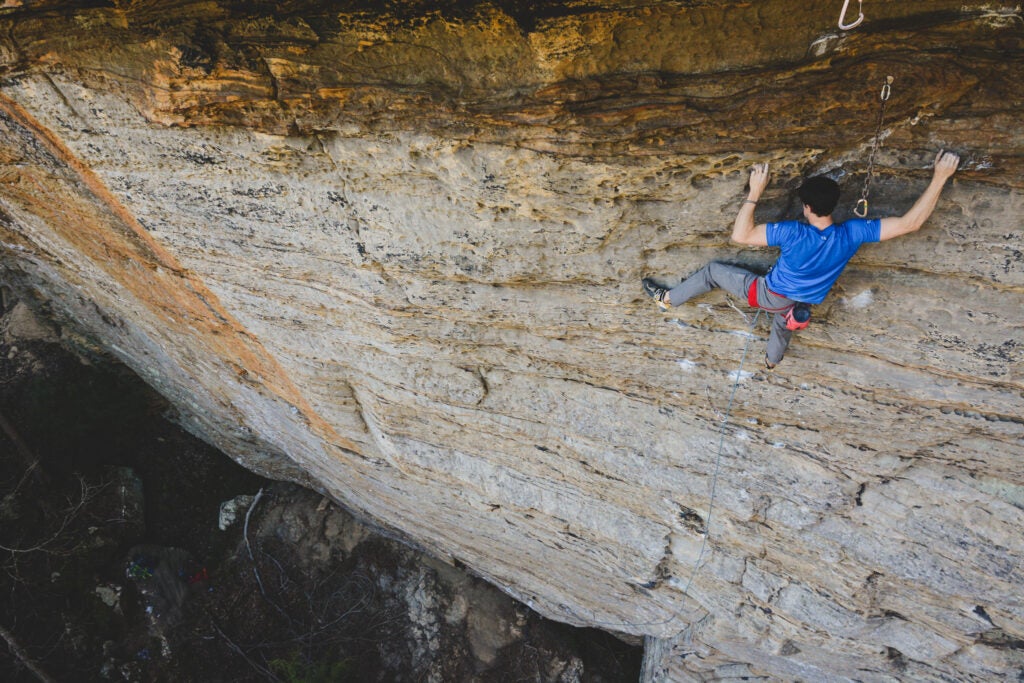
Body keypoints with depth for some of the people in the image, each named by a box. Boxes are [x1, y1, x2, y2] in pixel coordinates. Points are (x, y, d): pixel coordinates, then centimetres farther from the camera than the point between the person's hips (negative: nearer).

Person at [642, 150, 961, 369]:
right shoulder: (852, 234, -25)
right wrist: (940, 177, -19)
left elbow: (740, 235, -33)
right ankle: (772, 359, 72)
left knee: (713, 270, 13)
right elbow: (910, 222, -22)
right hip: (797, 308, 5)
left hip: (766, 294, -4)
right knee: (784, 324, 42)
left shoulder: (793, 232, -35)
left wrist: (755, 191, -31)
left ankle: (667, 298, 26)